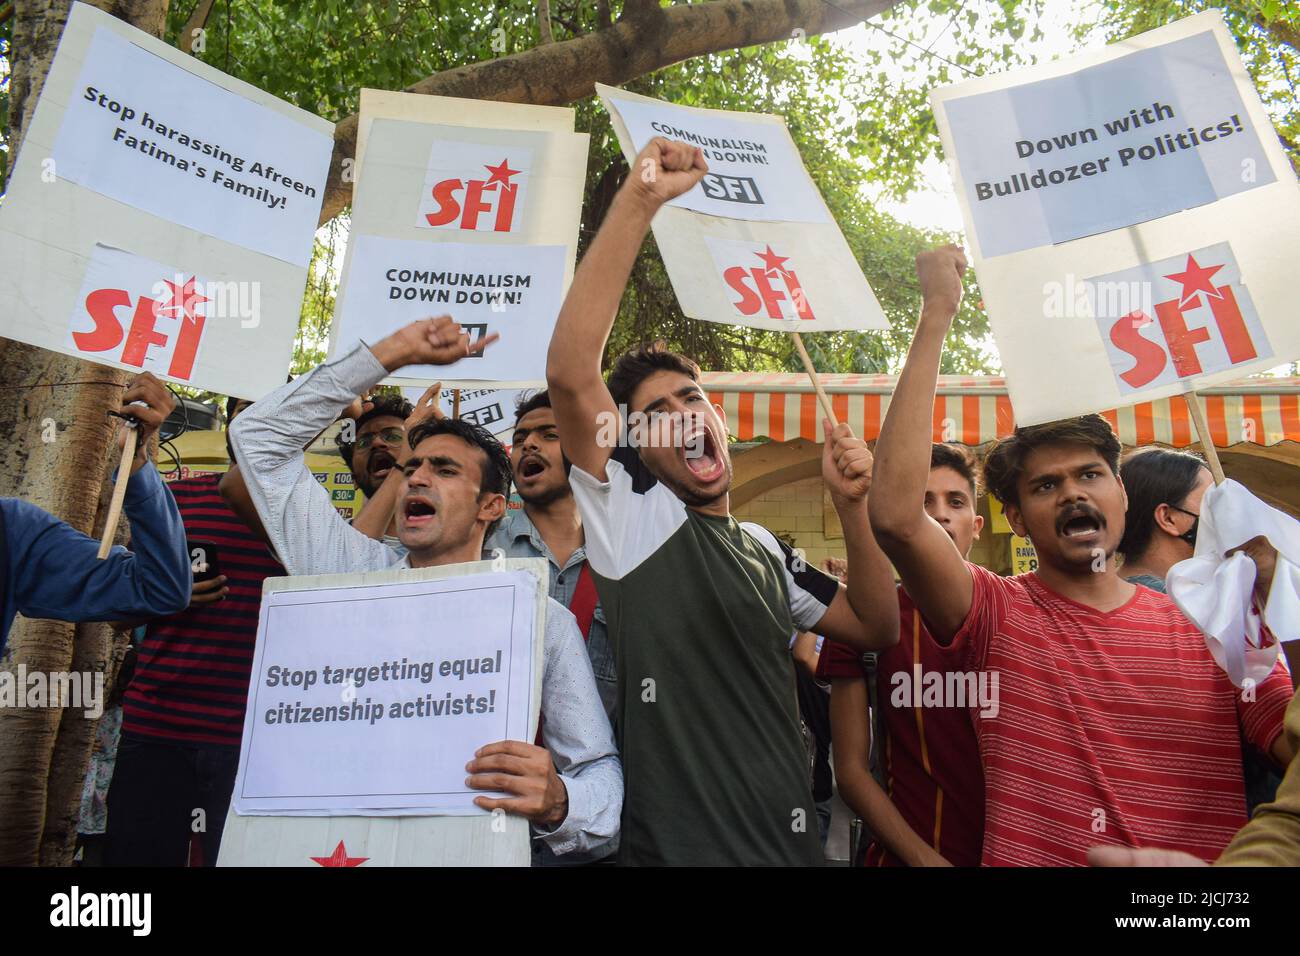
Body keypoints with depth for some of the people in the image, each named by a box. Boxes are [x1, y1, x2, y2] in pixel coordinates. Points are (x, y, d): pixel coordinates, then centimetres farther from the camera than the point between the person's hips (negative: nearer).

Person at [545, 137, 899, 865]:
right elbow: (570, 372, -21)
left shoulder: (766, 549, 12)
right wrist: (638, 204, -25)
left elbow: (874, 625, 13)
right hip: (678, 848, -6)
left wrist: (853, 508, -1)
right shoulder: (629, 515, -7)